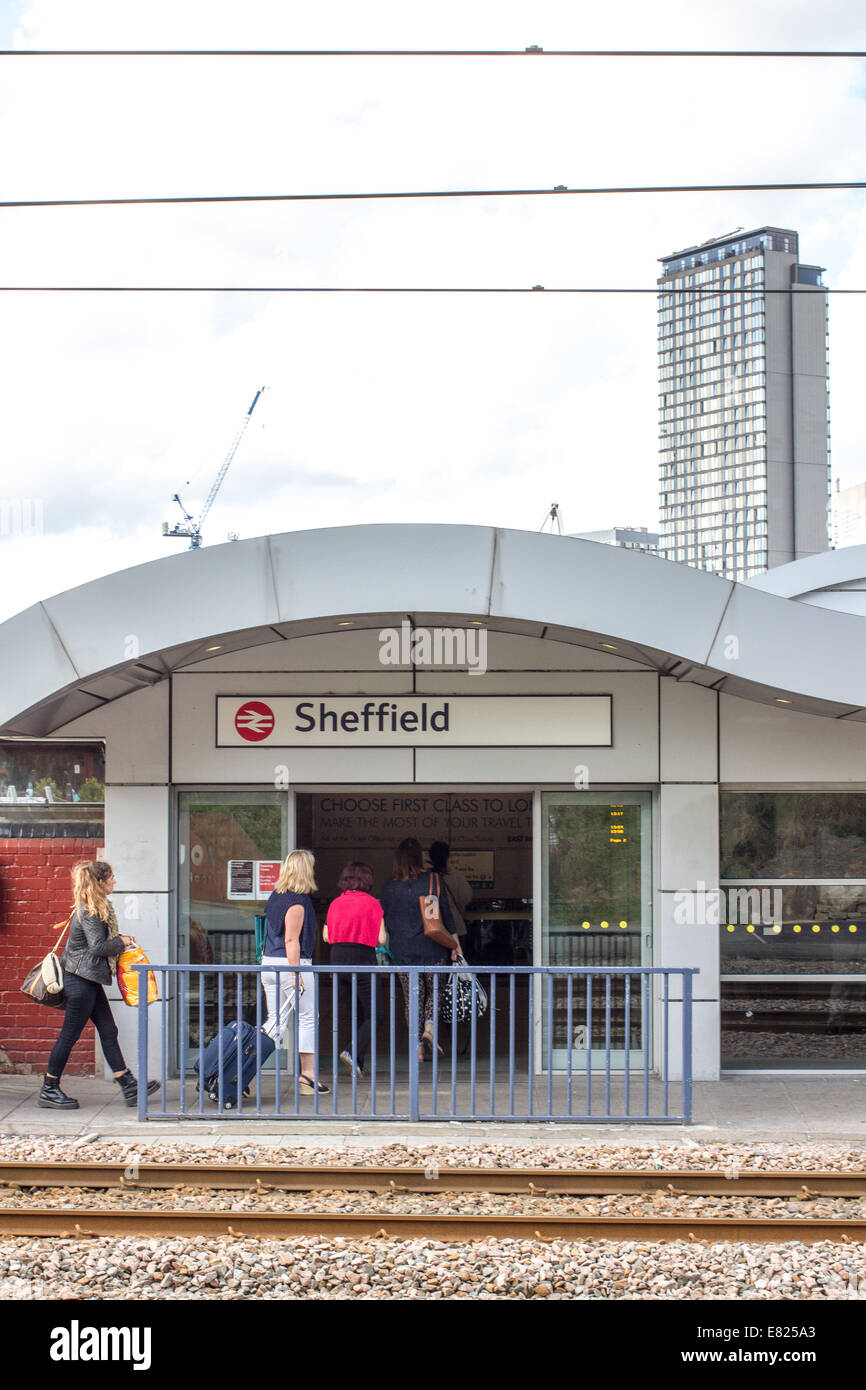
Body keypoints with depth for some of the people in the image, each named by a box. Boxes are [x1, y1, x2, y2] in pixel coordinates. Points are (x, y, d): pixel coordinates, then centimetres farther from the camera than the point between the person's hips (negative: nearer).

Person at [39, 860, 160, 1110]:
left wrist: (120, 940, 7)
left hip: (90, 981, 10)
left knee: (108, 1031, 8)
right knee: (70, 1034, -3)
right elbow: (97, 947, -22)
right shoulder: (89, 912, -17)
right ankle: (49, 1091, 6)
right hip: (80, 979, -10)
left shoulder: (96, 907, 14)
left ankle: (130, 1088, 9)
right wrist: (122, 942, -7)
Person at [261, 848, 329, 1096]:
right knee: (308, 1019, 1)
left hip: (269, 963, 8)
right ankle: (308, 1076, 2)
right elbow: (291, 940, -19)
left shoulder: (275, 897, 13)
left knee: (275, 1021, 11)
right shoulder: (298, 901, -14)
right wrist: (296, 974, -19)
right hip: (291, 963, -8)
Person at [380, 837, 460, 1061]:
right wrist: (454, 941, 7)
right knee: (434, 992, 14)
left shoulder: (390, 886, 1)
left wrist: (385, 947, 18)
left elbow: (385, 920, 7)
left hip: (402, 951, 1)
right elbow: (446, 913, -1)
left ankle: (418, 1045, 4)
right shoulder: (432, 881, -5)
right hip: (432, 950, -1)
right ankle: (429, 1028, -10)